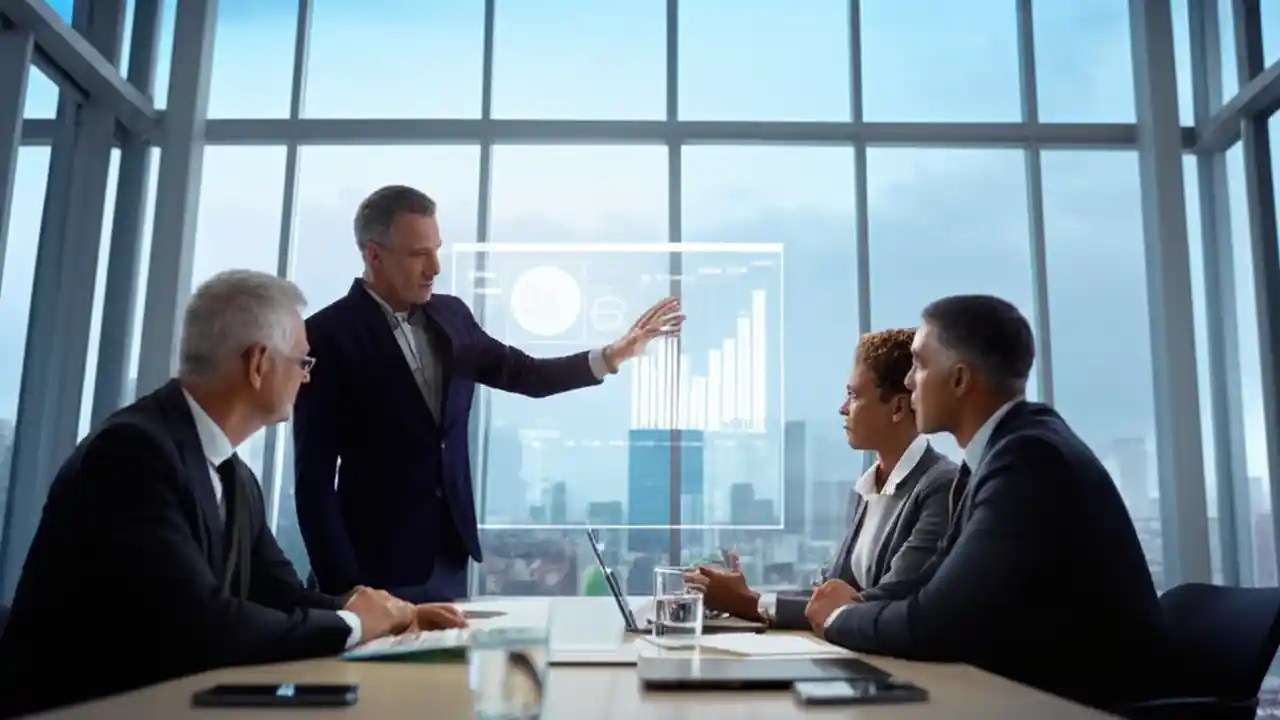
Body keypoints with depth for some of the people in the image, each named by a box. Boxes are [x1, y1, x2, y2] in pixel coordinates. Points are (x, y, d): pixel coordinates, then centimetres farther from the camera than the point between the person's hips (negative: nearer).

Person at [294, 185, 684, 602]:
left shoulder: (451, 315, 5)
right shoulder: (328, 335, -11)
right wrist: (340, 586, -15)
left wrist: (610, 357, 4)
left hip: (449, 559, 5)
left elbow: (523, 374, 17)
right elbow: (314, 477, -12)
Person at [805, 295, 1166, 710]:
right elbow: (943, 579, 10)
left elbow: (933, 625, -26)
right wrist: (860, 602, -5)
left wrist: (841, 618, -9)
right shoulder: (1004, 445, 4)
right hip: (1028, 683, 7)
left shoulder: (1029, 456, -24)